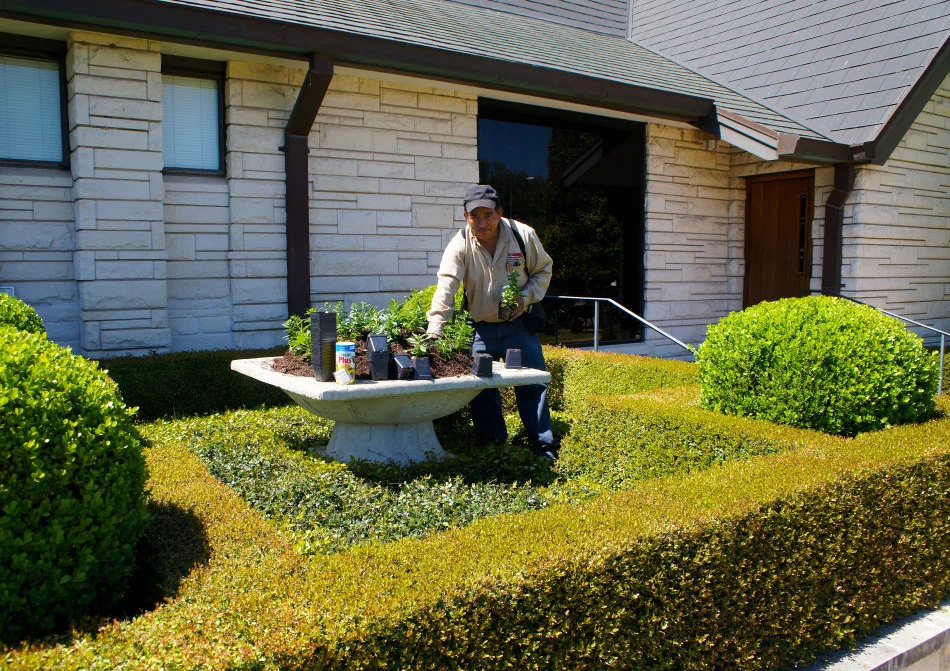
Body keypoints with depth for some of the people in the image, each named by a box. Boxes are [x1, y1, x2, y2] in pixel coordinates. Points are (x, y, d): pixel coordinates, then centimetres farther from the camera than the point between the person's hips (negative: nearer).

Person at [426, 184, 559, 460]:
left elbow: (543, 270, 4)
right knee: (482, 388, 3)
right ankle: (492, 444, 19)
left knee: (533, 385, 1)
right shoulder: (460, 244, -15)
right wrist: (434, 328, -38)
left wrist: (526, 298, -13)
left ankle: (544, 446, 13)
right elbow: (446, 285, -26)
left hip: (519, 323, 0)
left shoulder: (523, 235, -12)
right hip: (481, 326, 0)